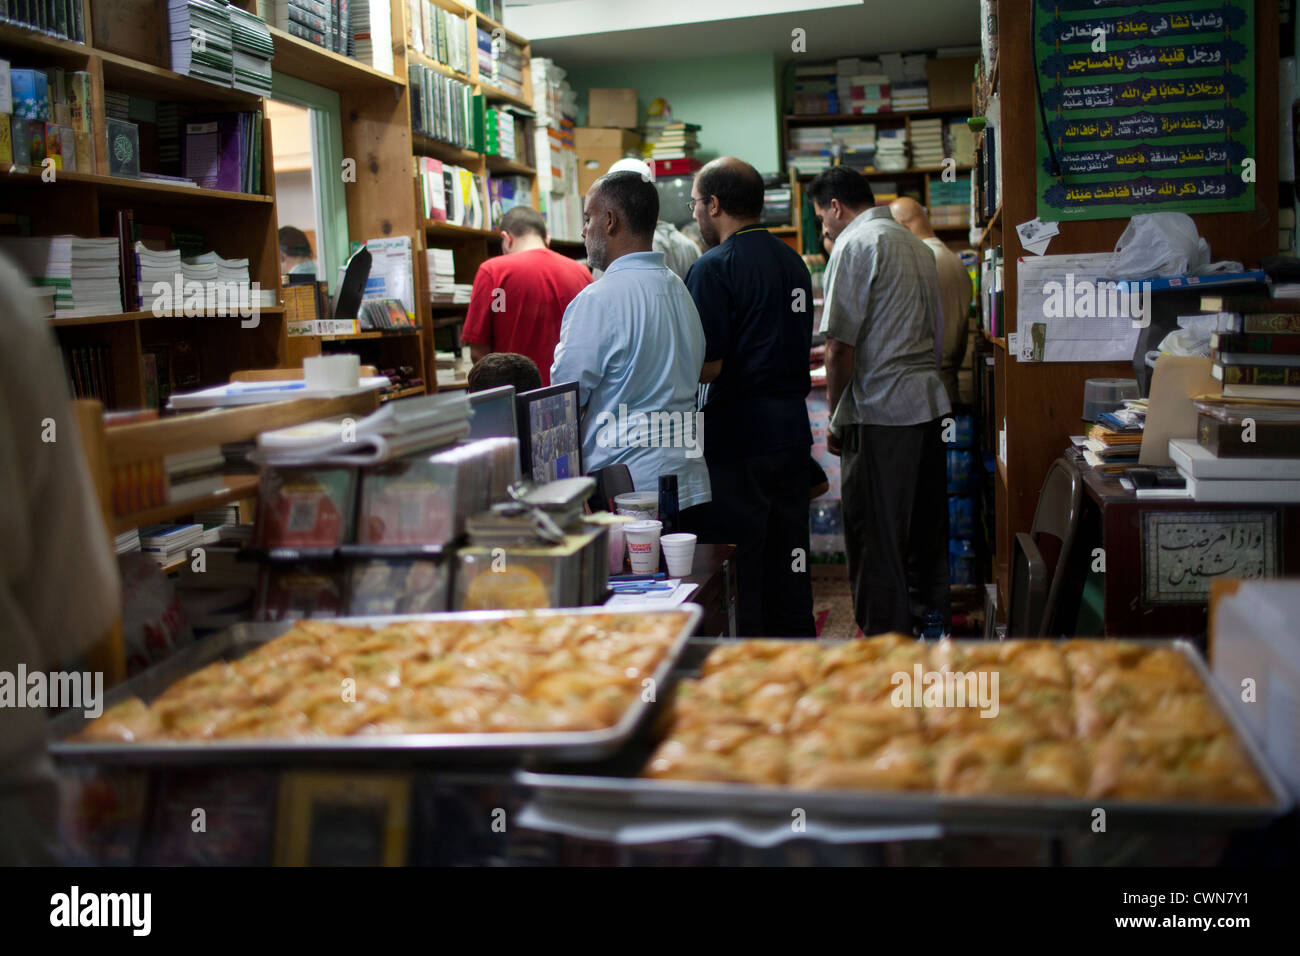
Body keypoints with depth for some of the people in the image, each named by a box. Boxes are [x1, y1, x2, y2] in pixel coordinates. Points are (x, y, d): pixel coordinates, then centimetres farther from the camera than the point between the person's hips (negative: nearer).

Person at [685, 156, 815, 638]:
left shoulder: (714, 268, -13)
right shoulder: (793, 262, 12)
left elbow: (708, 366, -17)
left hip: (739, 435, -8)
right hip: (793, 429, 8)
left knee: (736, 570, 0)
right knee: (789, 554, 15)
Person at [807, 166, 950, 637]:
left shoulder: (854, 245, -9)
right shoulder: (916, 244, 17)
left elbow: (840, 347, -15)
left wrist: (835, 417, -5)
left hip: (880, 409, -8)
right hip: (930, 403, 8)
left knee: (876, 535, -1)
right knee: (924, 529, 16)